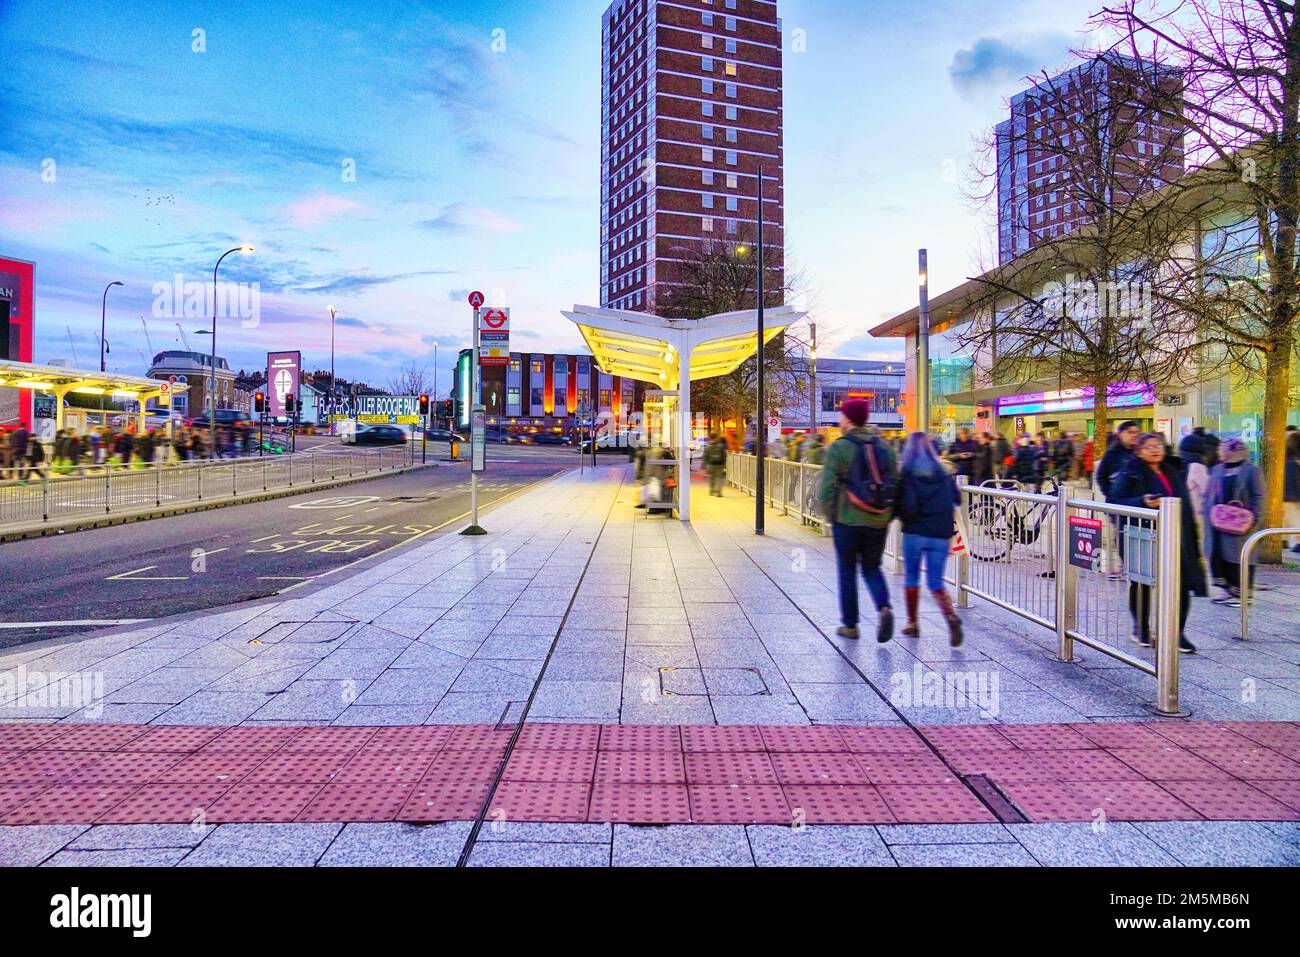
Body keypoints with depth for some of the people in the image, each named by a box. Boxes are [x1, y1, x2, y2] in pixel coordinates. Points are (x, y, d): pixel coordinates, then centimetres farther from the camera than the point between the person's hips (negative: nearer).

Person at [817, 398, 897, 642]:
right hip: (879, 521, 4)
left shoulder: (839, 447, -10)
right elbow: (895, 483, 8)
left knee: (847, 572, 9)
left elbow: (827, 486, -14)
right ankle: (884, 608, -5)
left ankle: (850, 625, 17)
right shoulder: (883, 447, 6)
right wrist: (889, 516, 15)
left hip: (847, 520, -4)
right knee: (872, 568, 18)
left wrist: (829, 514, 1)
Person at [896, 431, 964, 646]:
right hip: (941, 534, 3)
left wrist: (904, 517, 4)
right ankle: (951, 616, -17)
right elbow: (957, 500, 13)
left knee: (911, 578, 14)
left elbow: (907, 506, -16)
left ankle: (912, 623, 22)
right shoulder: (943, 472, 6)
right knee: (935, 582, 8)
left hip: (915, 532, -3)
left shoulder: (907, 472, -7)